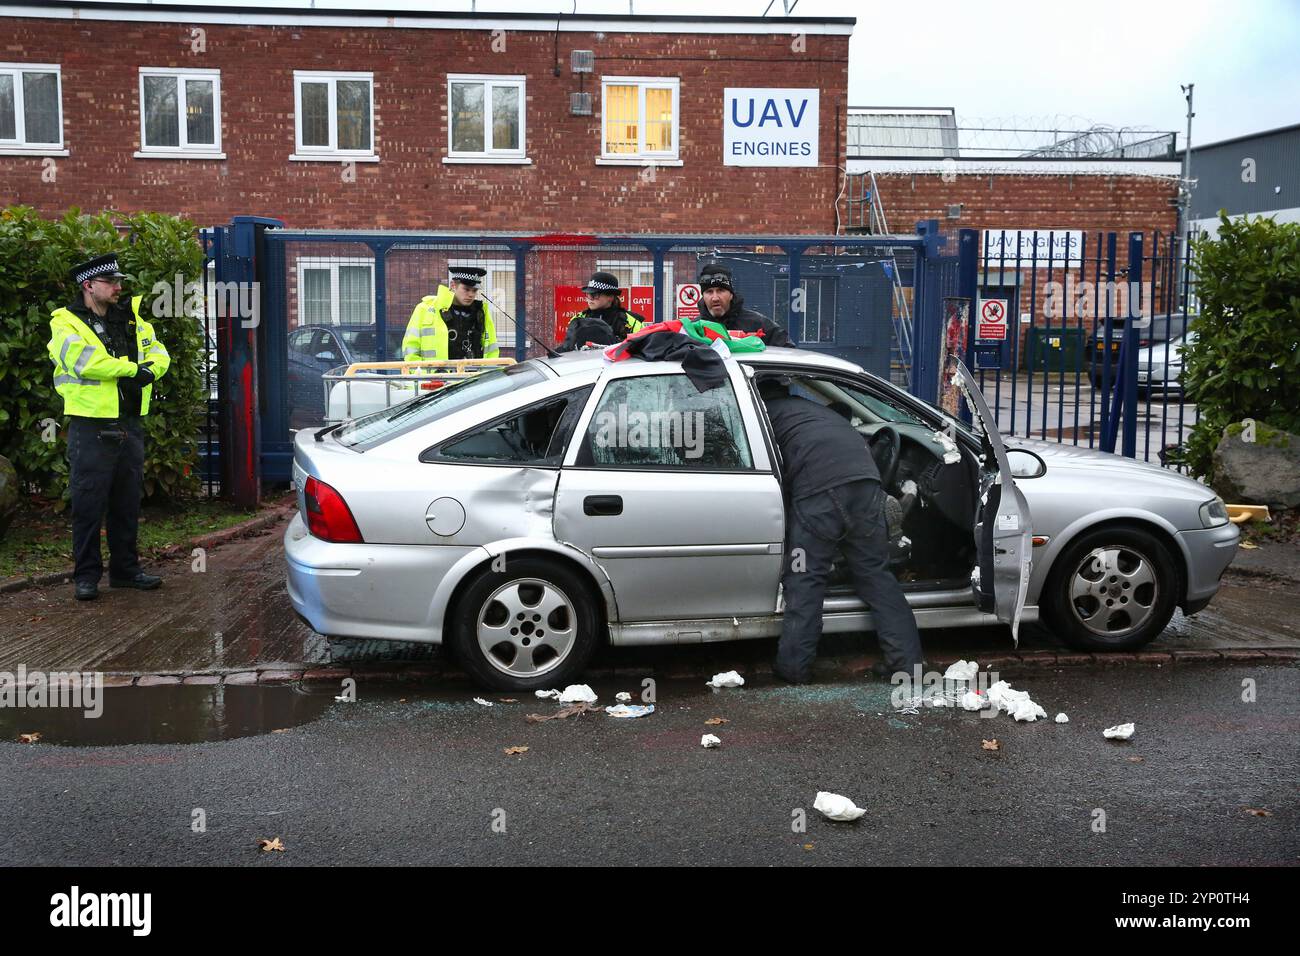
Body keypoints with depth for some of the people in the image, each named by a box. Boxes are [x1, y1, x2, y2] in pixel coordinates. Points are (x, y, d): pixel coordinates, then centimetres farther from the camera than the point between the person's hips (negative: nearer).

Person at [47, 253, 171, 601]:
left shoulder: (131, 319, 13)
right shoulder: (67, 322, -5)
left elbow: (158, 352, 6)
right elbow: (84, 359, -22)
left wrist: (149, 370, -16)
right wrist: (132, 369, -19)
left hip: (130, 425, 6)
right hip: (92, 427, -6)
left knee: (128, 504, 13)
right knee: (89, 504, -1)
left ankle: (125, 569, 24)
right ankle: (86, 575, 9)